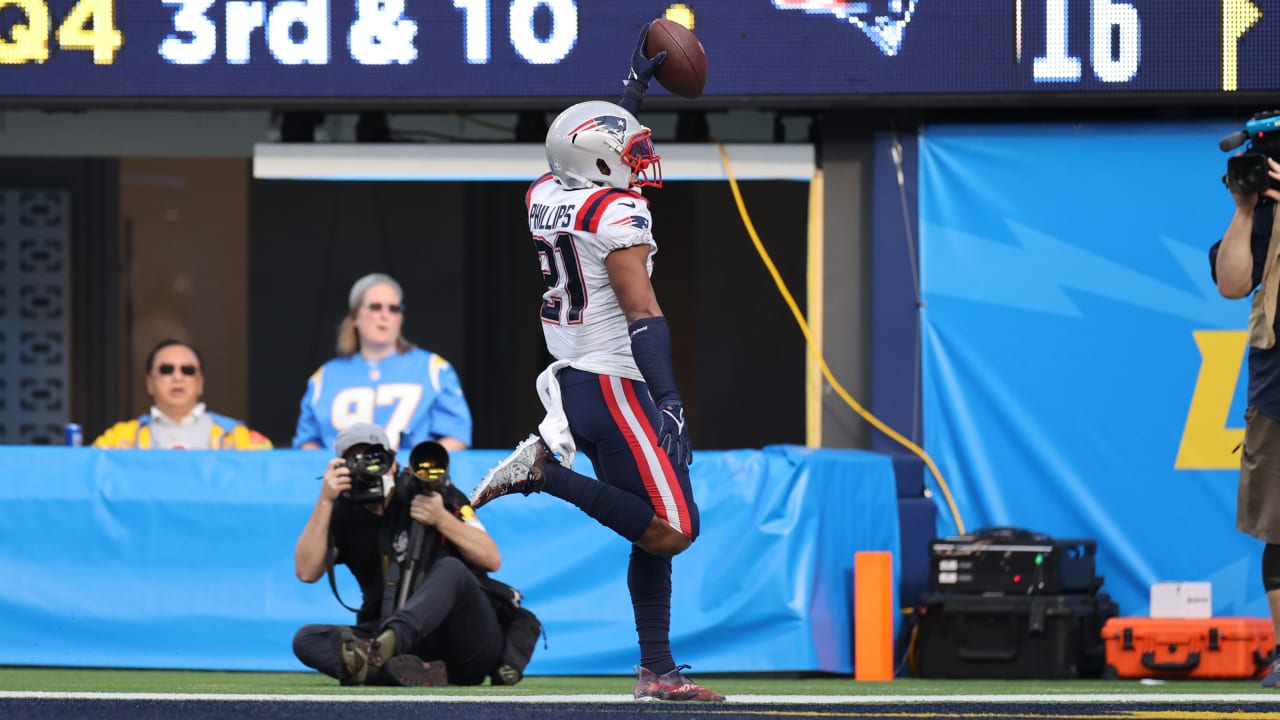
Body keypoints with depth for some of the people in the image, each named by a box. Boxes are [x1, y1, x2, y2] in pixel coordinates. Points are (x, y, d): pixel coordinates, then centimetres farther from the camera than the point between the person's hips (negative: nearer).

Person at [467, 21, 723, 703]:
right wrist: (670, 403, -20)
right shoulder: (618, 214, -13)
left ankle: (656, 669, 7)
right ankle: (545, 471, -14)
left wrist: (636, 84, 37)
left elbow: (599, 146, 32)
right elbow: (643, 316, -18)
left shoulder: (545, 196, 10)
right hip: (616, 384, -9)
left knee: (654, 533, 10)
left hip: (573, 382, 9)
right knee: (669, 531, -12)